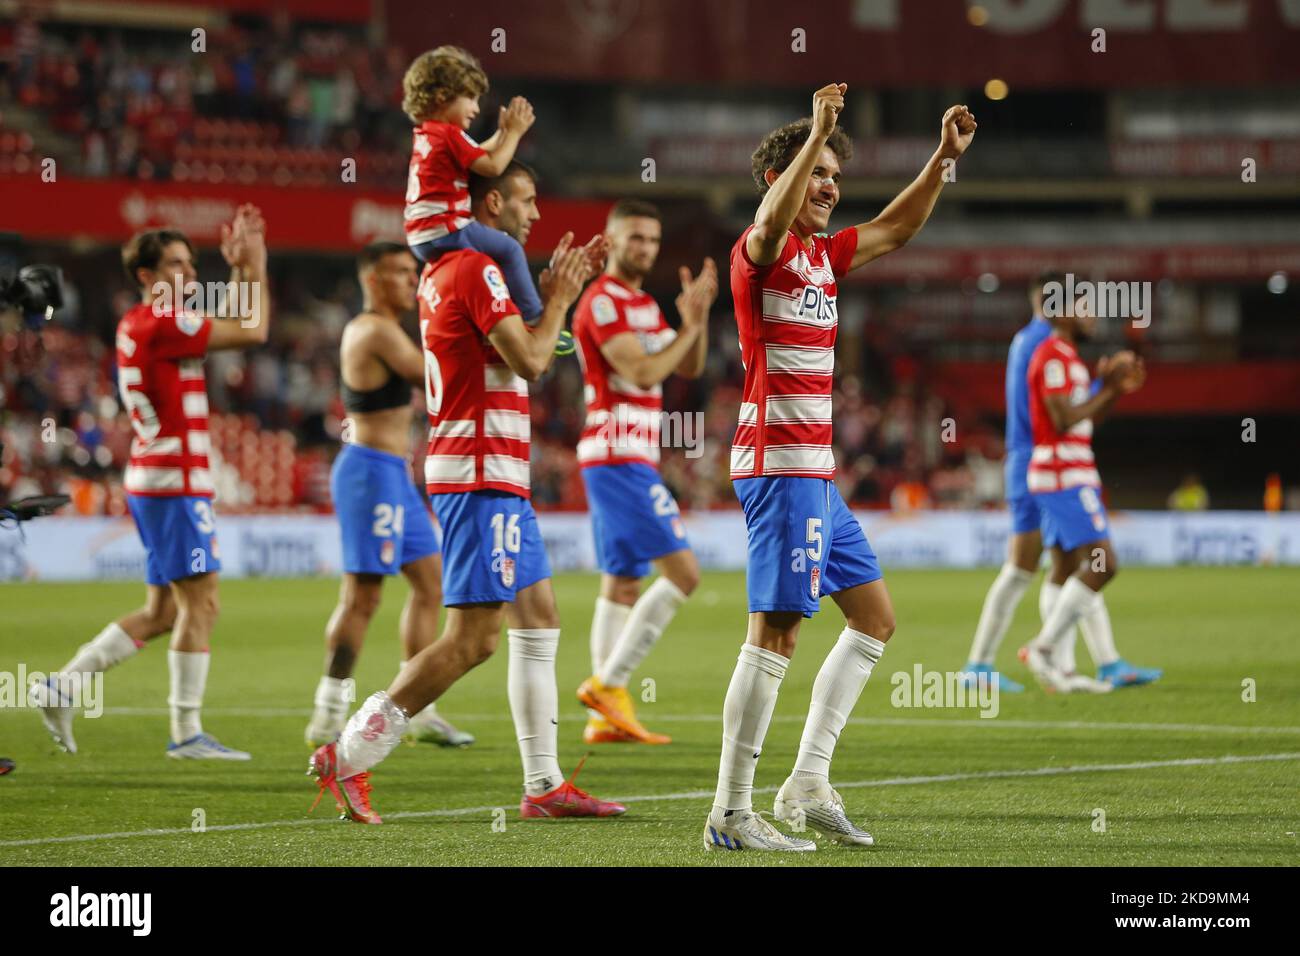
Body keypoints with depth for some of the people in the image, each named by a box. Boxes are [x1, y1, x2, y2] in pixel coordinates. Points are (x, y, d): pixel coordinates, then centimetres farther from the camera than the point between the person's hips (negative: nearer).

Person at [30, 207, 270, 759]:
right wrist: (256, 268, 0)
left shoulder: (139, 324, 17)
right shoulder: (162, 324, -13)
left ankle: (62, 687, 12)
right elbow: (253, 332, -12)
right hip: (174, 482, -10)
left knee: (164, 611, 13)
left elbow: (231, 327, 28)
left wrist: (239, 270, 20)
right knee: (199, 604, -7)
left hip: (154, 480, 10)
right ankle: (186, 733, -6)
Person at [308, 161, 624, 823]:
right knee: (473, 637, -12)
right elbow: (530, 359, -17)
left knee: (539, 620, 12)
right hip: (480, 476, -11)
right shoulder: (476, 271, -13)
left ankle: (543, 785, 12)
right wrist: (559, 298, -1)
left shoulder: (445, 272, 17)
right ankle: (347, 757, -10)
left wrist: (552, 290, 18)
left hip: (497, 477, 11)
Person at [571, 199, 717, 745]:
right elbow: (643, 373, -19)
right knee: (682, 571, -14)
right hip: (618, 458, -10)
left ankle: (608, 716, 8)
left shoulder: (644, 305, 19)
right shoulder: (604, 302, -11)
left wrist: (699, 316, 2)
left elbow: (688, 369, 16)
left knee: (622, 585, 8)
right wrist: (691, 325, -12)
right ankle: (607, 683, -14)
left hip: (630, 460, 10)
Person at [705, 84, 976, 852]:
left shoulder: (822, 254, 17)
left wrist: (945, 160, 21)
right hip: (781, 464, -10)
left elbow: (895, 230, 30)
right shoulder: (762, 250, -9)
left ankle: (809, 783, 14)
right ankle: (731, 814, -10)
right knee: (777, 634, -11)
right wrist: (814, 137, -40)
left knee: (875, 618, 14)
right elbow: (772, 222, -32)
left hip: (817, 472, 10)